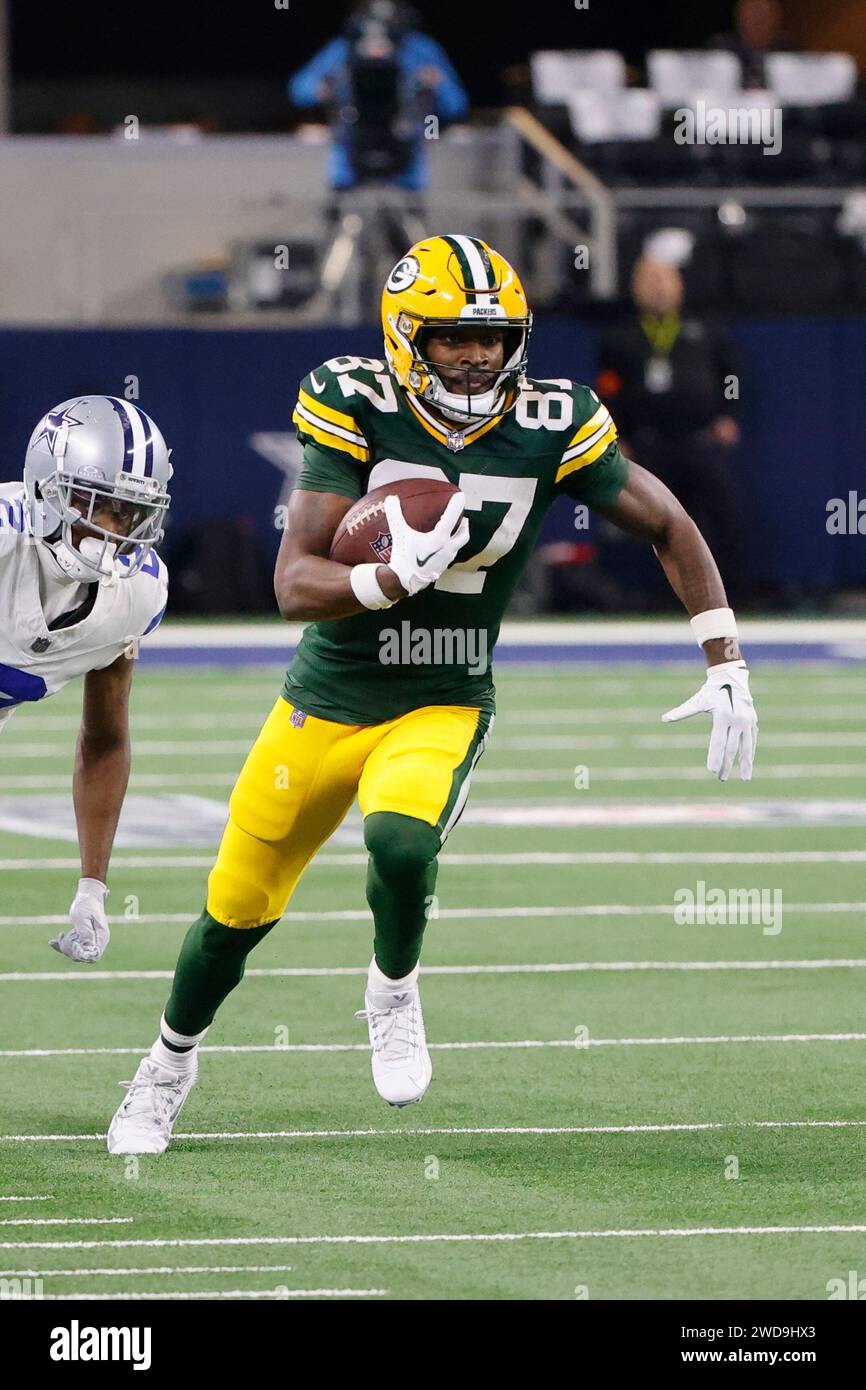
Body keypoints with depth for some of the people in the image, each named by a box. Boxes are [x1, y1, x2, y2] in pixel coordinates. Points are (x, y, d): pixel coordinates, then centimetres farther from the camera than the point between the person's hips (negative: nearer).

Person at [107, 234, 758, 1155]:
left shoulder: (550, 430, -12)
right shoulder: (358, 411, -16)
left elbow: (668, 528, 2)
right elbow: (294, 586, -20)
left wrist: (727, 669, -2)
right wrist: (393, 579, -40)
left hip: (443, 707, -1)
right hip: (328, 698, 1)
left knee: (401, 842, -32)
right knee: (238, 906, 11)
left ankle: (394, 993, 1)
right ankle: (171, 1061, 41)